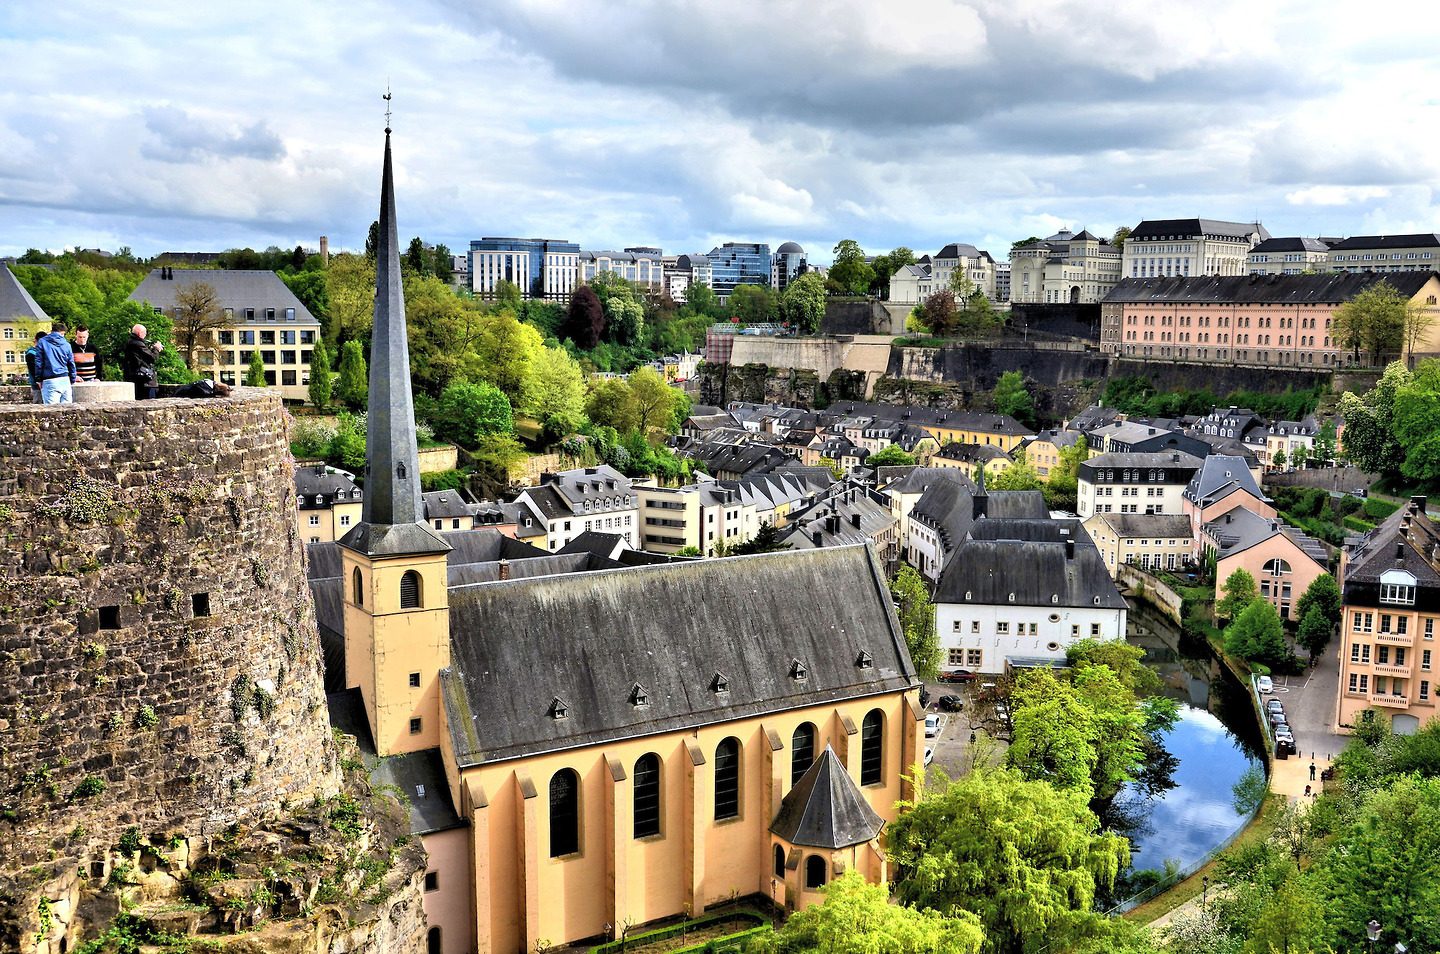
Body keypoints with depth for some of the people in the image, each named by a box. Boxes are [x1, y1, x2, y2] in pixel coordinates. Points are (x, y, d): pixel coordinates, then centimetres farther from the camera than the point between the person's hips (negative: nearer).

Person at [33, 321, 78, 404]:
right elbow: (71, 364, 14)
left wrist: (39, 379, 9)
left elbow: (38, 363, 2)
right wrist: (72, 381, 23)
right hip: (65, 381, 3)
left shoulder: (42, 342, 4)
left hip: (50, 382, -3)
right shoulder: (66, 344, 10)